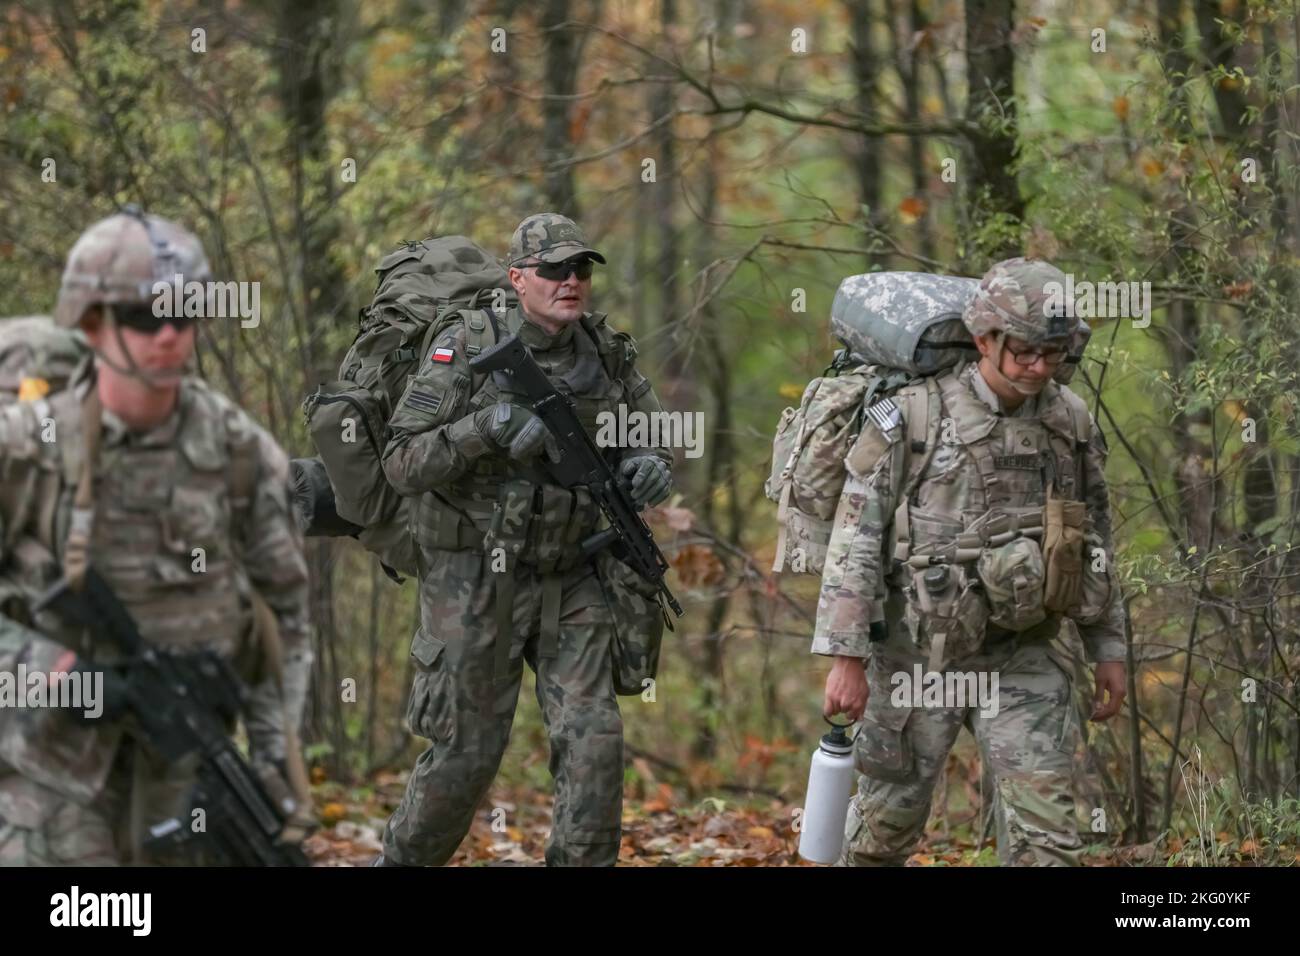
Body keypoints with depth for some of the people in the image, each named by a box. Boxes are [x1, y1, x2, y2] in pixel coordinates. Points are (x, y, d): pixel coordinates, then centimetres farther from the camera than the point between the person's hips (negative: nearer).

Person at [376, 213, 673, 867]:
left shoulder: (607, 352, 1)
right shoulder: (466, 351, -11)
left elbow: (650, 435, 13)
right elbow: (403, 464, -14)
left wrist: (650, 466, -11)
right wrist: (485, 428, -28)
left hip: (573, 583, 4)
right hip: (478, 584, -4)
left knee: (593, 739, -7)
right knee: (466, 752, 4)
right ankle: (402, 860, 27)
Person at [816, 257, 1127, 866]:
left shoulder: (1071, 422, 3)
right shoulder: (910, 420, -11)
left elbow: (1094, 540, 13)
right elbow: (855, 542, -11)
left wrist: (1109, 650, 12)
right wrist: (845, 658, -14)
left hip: (1021, 660, 3)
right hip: (919, 656, -3)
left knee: (1046, 828, -8)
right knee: (887, 820, 10)